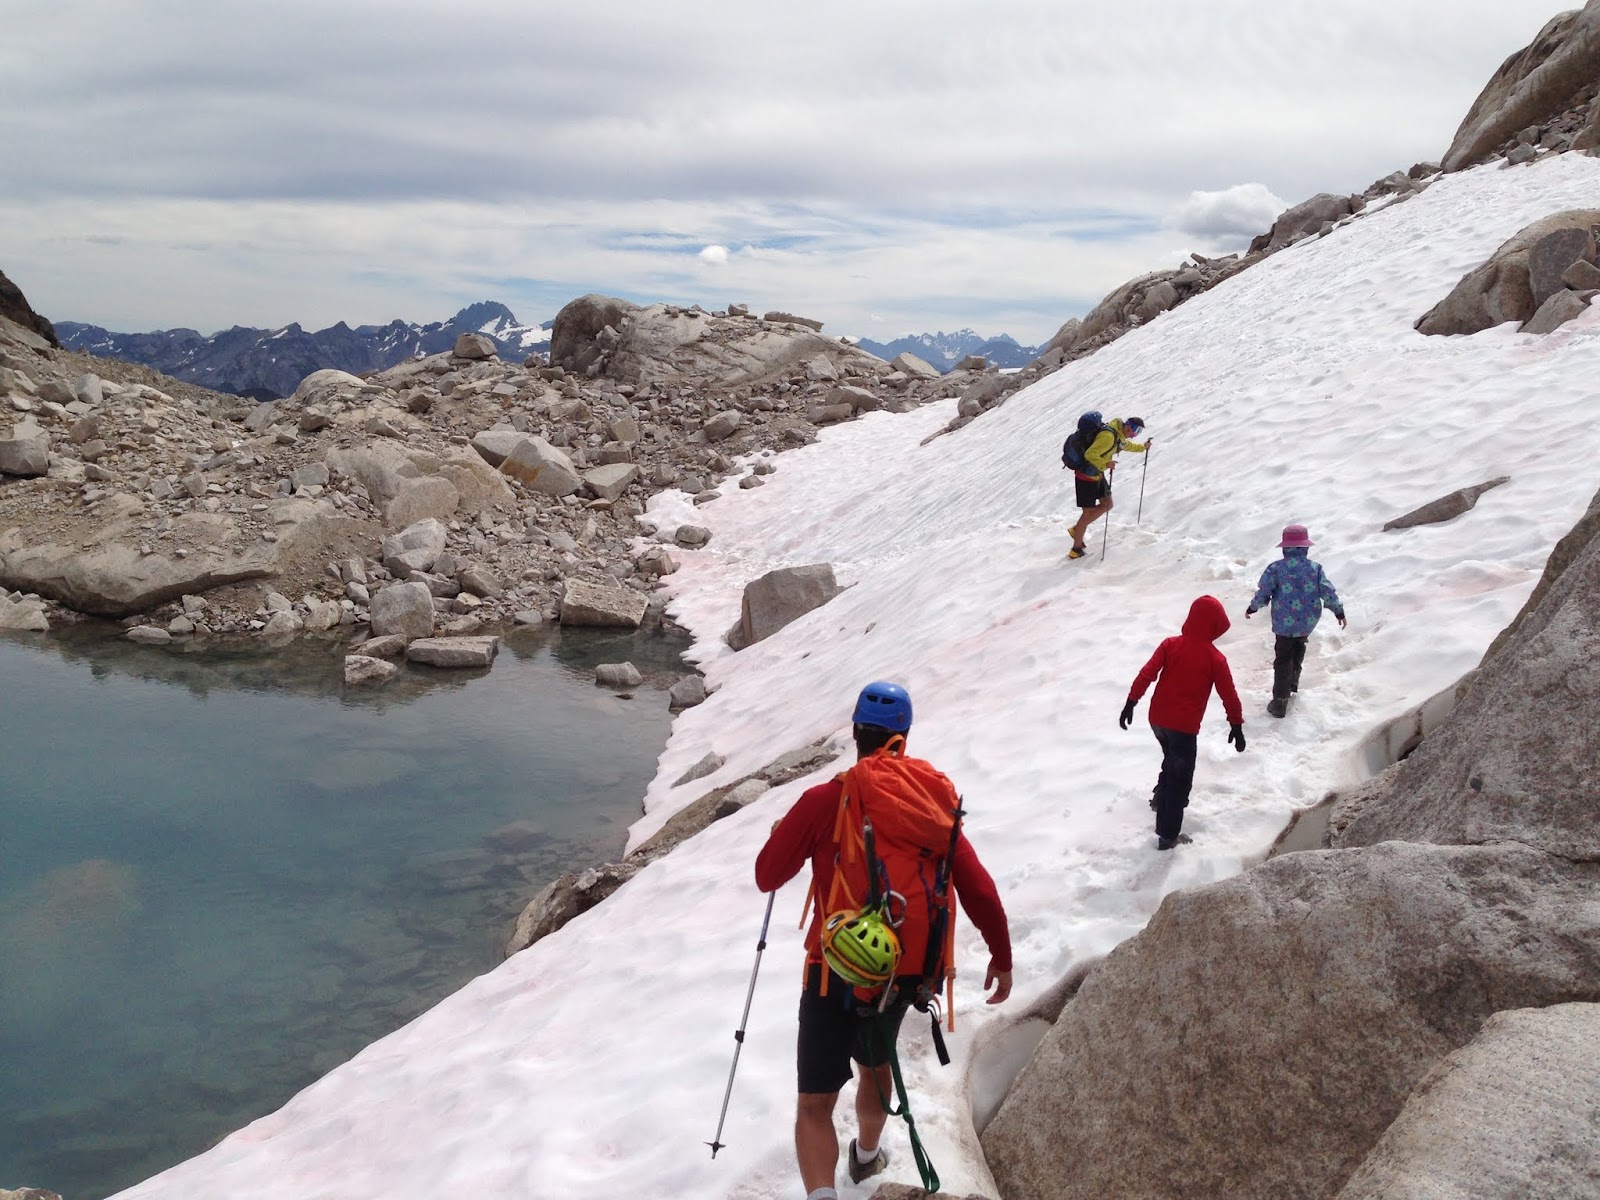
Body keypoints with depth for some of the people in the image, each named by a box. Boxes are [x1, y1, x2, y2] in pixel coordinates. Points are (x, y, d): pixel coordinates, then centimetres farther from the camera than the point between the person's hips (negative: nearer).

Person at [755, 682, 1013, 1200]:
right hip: (905, 971, 4)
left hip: (837, 970, -4)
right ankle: (867, 1157, 54)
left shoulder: (823, 800, -13)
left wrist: (783, 834, 18)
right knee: (875, 1062, 31)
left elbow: (767, 877, -3)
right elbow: (978, 889, -3)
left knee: (815, 1103, 1)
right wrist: (1002, 956, 10)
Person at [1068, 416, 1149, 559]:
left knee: (1107, 505, 11)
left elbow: (1126, 445, 30)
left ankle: (1077, 530, 22)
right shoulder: (1108, 436, -27)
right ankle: (1076, 549, 6)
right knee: (1088, 512, -3)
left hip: (1098, 475, 10)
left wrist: (1142, 447, 42)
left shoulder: (1119, 435, 5)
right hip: (1086, 476, -10)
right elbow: (1090, 454, -32)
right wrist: (1105, 464, -43)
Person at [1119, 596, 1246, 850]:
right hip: (1184, 726, -5)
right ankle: (1168, 836, 9)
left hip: (1157, 719, 5)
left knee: (1172, 758, 33)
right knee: (1180, 778, 6)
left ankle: (1161, 796, 47)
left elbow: (1146, 674, -7)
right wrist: (1236, 726, 8)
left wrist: (1131, 703, -3)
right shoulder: (1214, 658, -10)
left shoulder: (1170, 645, -2)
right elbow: (1228, 694, -4)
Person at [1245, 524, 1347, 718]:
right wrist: (1339, 611, 11)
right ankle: (1293, 684, 43)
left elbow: (1263, 594, -8)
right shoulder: (1315, 568, -5)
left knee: (1283, 659, 3)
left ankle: (1280, 701, 1)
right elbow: (1328, 592, -3)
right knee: (1298, 649, 30)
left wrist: (1253, 608, 11)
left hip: (1285, 623, -3)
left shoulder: (1275, 569, -11)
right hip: (1308, 622, 3)